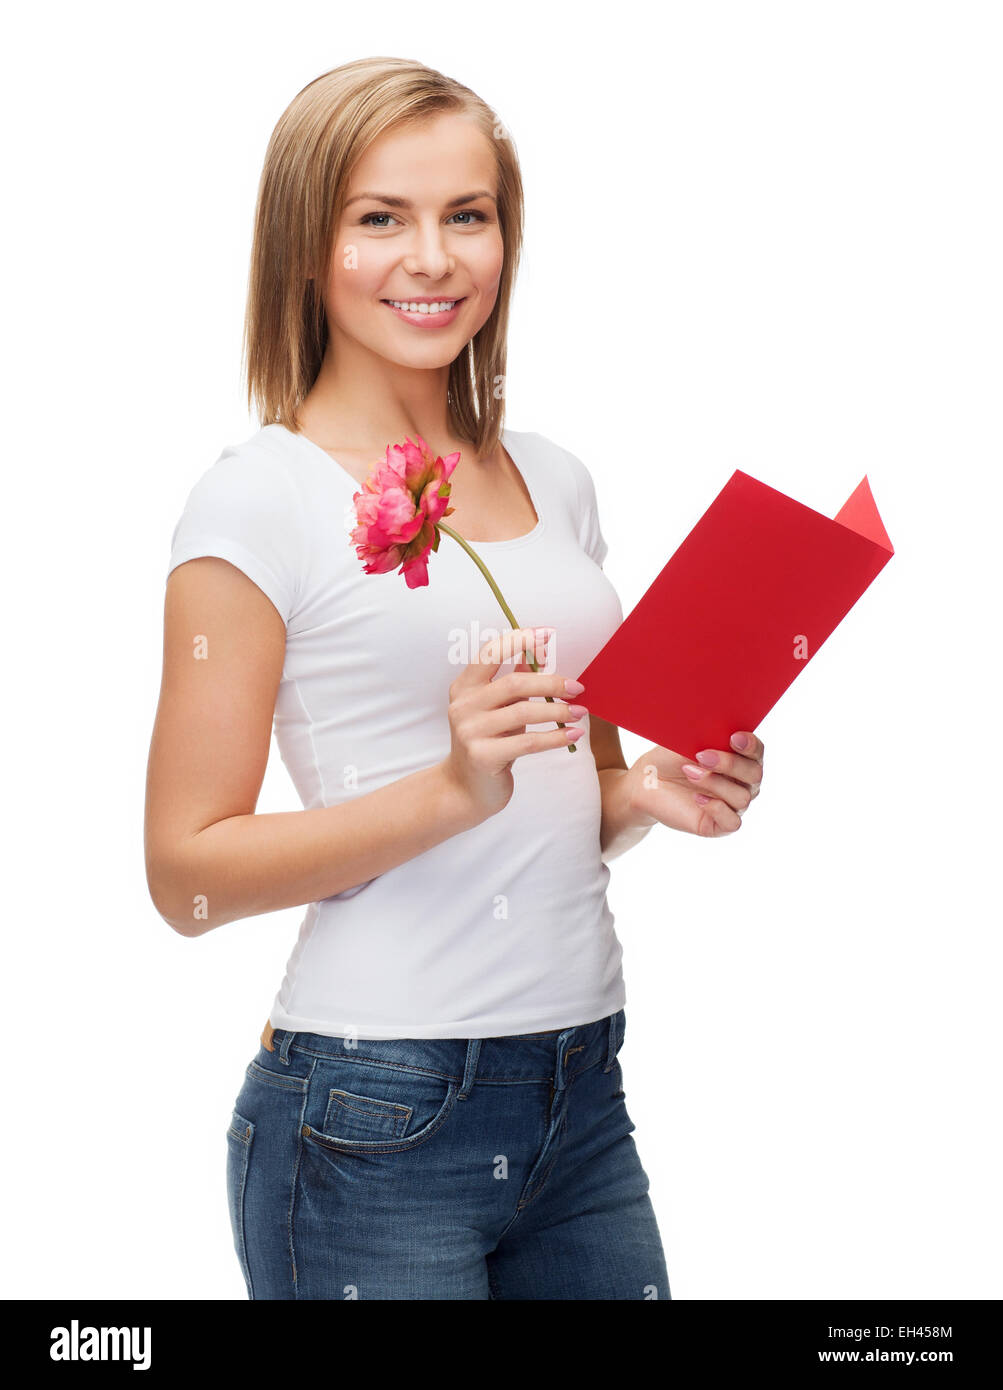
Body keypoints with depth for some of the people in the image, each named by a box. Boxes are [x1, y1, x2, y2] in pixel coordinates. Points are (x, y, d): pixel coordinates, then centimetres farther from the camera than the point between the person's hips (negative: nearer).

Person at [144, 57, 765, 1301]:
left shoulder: (554, 481, 10)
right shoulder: (265, 496, -7)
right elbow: (188, 873, -11)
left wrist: (657, 790, -1)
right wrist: (454, 788, -22)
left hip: (584, 1092, 6)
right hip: (376, 1121, -5)